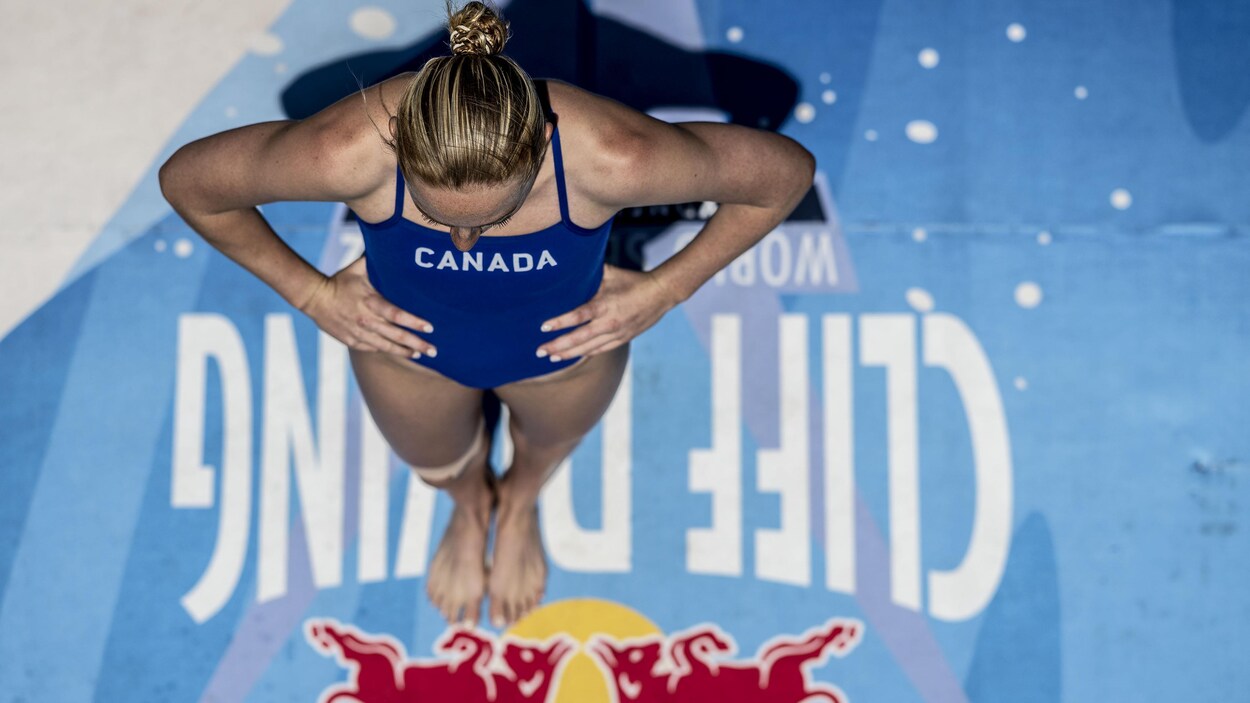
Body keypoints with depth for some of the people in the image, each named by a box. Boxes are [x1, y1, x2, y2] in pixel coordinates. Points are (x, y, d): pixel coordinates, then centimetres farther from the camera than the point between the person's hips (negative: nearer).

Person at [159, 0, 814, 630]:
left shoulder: (610, 157, -42)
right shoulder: (349, 150, -41)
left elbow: (788, 168, -24)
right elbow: (187, 178, -21)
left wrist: (665, 289, -19)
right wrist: (311, 293, -17)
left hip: (565, 346, 0)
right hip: (409, 343, 1)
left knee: (551, 441, 34)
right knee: (436, 464, 32)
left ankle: (520, 504, 72)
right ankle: (470, 505, 71)